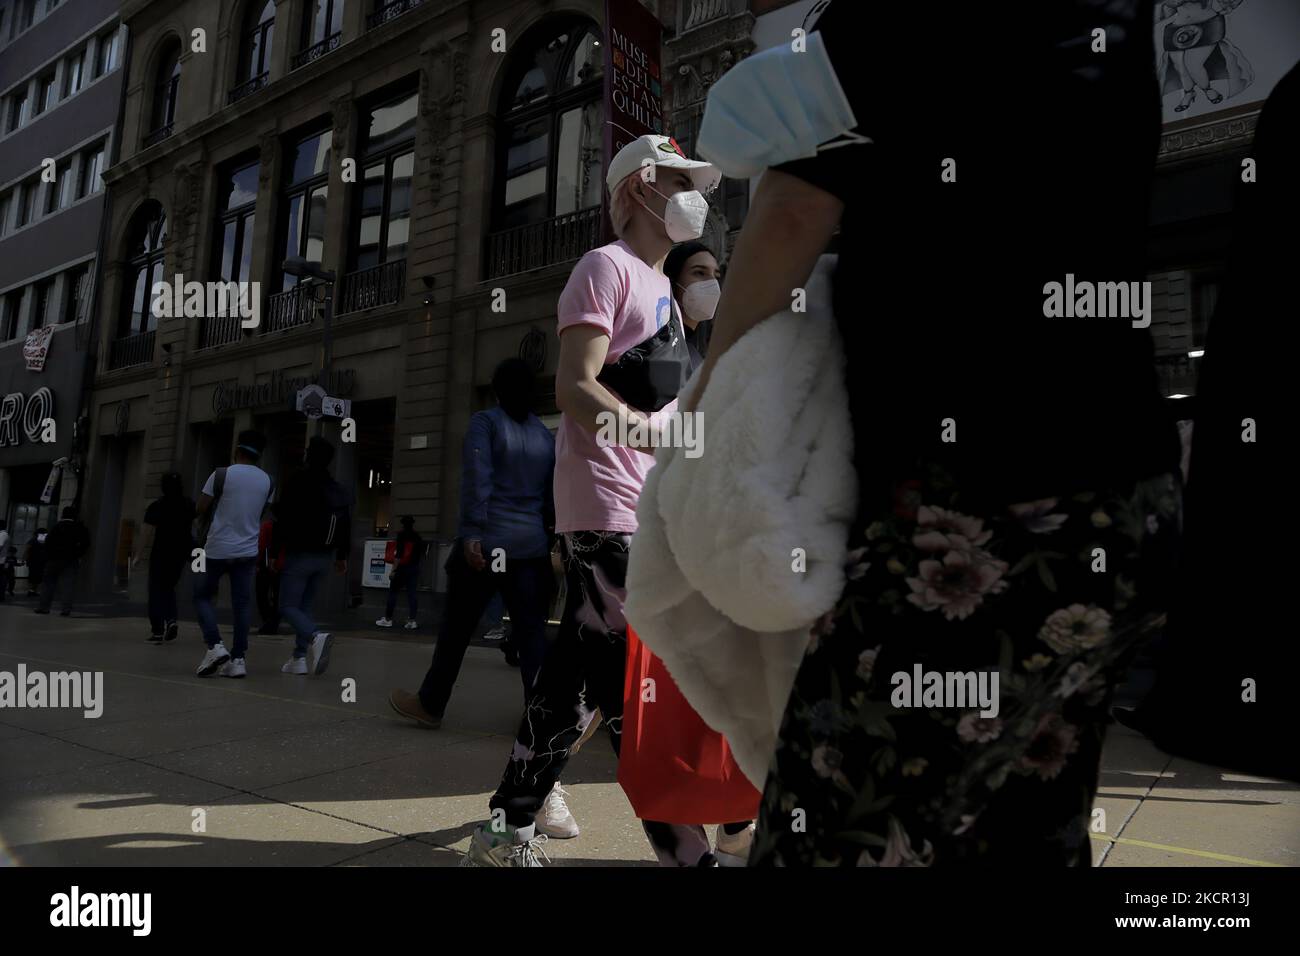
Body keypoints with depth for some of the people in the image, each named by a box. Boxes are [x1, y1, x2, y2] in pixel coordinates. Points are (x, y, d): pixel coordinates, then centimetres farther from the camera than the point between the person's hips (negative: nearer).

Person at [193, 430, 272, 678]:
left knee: (202, 596, 11)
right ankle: (238, 658, 2)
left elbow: (201, 510, -5)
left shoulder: (222, 474, -11)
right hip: (248, 550, 3)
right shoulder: (266, 480, 3)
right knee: (242, 604, 5)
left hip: (218, 548, -3)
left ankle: (215, 646, -5)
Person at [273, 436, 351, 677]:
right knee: (304, 606, 15)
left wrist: (275, 551, -6)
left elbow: (284, 521, -13)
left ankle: (316, 637, -29)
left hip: (299, 555, -6)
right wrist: (342, 556, 21)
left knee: (288, 606, -2)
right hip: (325, 557, 6)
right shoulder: (341, 491, 9)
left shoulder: (297, 484, -10)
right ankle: (300, 658, 8)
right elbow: (347, 526, 13)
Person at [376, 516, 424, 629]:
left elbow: (398, 554, -15)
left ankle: (388, 619, 9)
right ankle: (411, 621, -2)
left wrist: (393, 569, -16)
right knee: (412, 594, 2)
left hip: (401, 567, -4)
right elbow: (421, 554, 11)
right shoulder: (418, 538, 7)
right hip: (414, 568, 5)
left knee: (393, 592, 5)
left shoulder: (401, 536, -8)